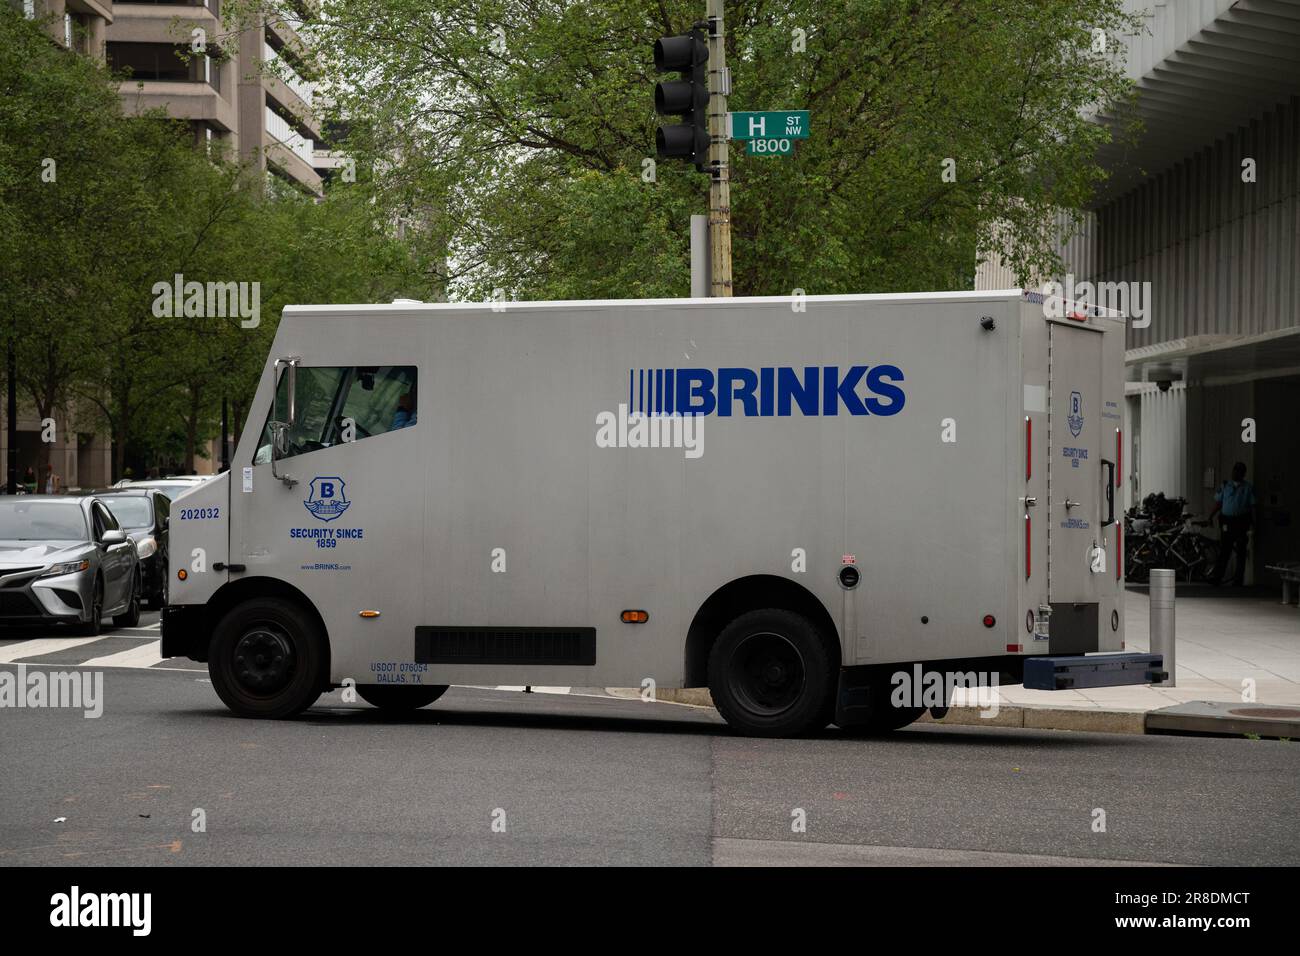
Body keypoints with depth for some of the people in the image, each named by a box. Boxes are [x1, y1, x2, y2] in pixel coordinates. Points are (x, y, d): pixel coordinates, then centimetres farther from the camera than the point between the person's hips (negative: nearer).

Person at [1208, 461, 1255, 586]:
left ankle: (1238, 579, 8)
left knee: (1240, 551, 2)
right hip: (1227, 522, 2)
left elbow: (1253, 506, 0)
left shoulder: (1248, 488, 4)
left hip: (1241, 522, -2)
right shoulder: (1226, 486, 12)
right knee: (1223, 550, -3)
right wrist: (1211, 516, 2)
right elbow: (1218, 503, 13)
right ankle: (1216, 577, -5)